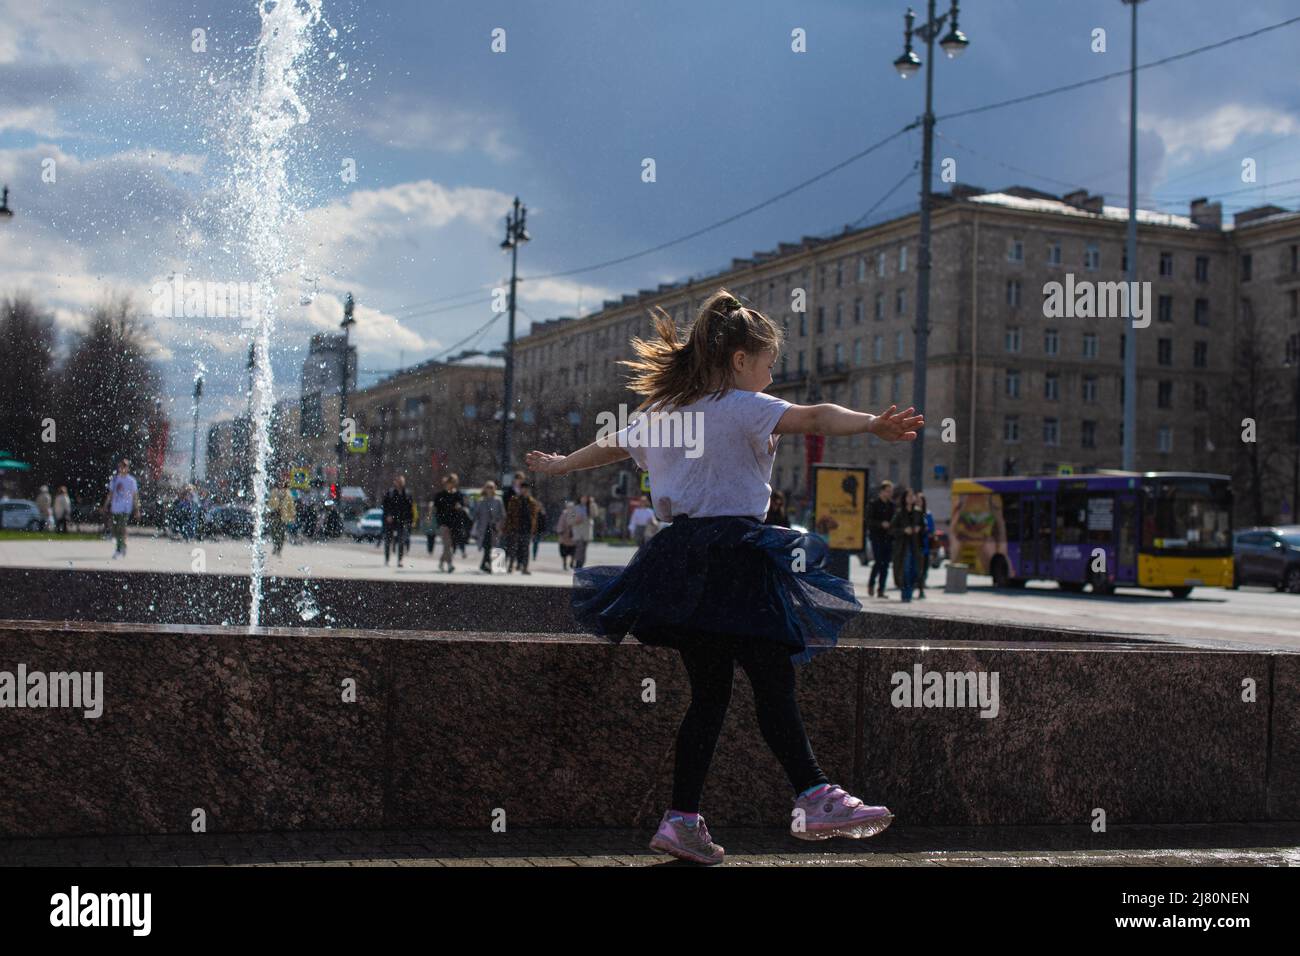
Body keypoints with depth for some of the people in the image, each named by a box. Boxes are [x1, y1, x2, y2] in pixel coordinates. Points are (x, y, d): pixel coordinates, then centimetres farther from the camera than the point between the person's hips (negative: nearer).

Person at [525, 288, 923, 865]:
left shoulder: (658, 413, 18)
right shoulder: (744, 407, -4)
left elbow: (609, 445, 34)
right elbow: (814, 418, -21)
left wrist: (559, 464, 52)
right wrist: (874, 424, -34)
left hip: (680, 554, 8)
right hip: (735, 552, -7)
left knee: (709, 691, 10)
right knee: (773, 682, -9)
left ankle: (683, 819, 10)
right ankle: (815, 800, -16)